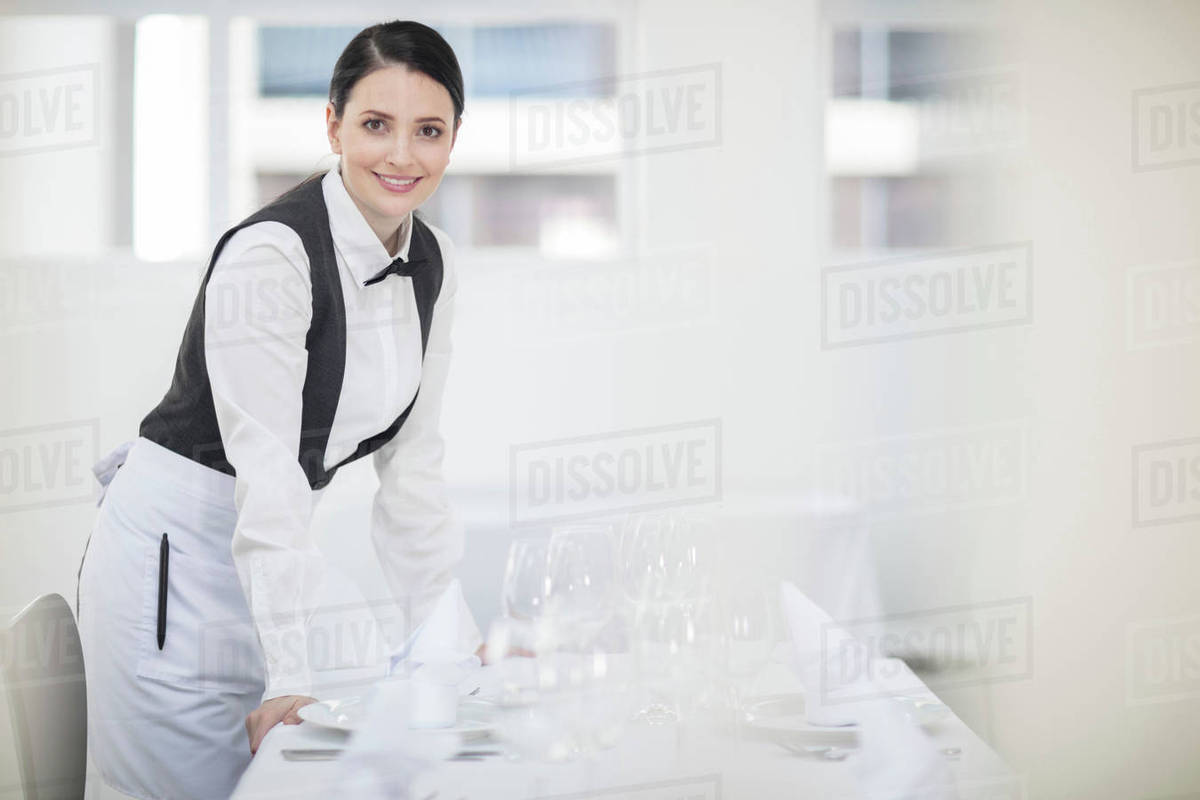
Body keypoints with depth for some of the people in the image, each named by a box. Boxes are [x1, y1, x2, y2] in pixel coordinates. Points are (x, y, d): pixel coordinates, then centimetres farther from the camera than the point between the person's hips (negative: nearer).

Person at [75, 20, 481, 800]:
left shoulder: (432, 264, 2)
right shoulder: (271, 253, -22)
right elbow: (265, 468, -26)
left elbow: (413, 463, 7)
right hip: (173, 550, -7)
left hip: (273, 552, 8)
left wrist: (456, 641, 4)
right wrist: (291, 678, -30)